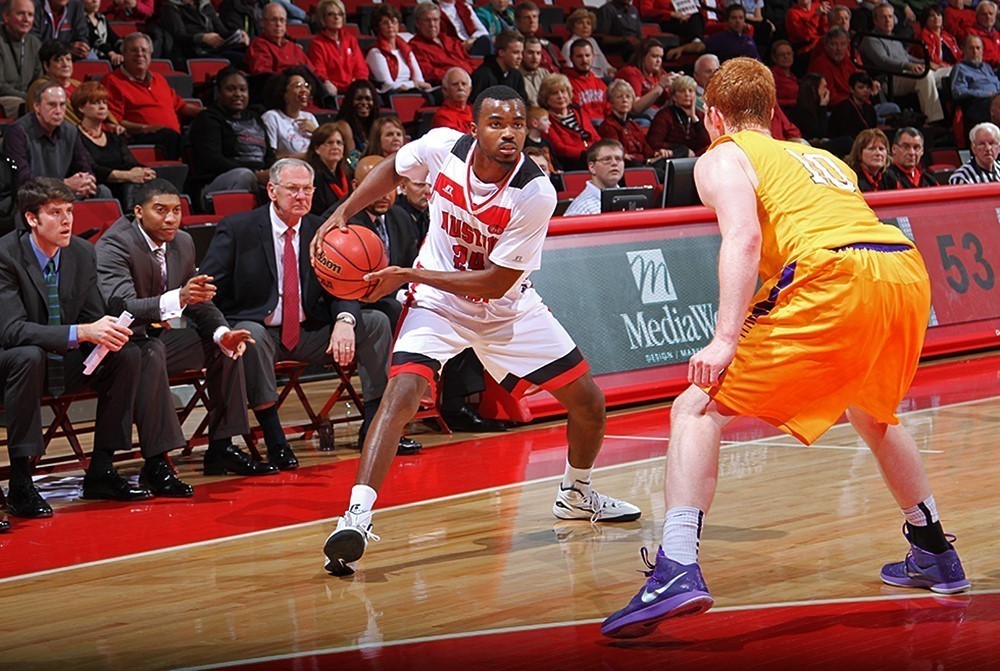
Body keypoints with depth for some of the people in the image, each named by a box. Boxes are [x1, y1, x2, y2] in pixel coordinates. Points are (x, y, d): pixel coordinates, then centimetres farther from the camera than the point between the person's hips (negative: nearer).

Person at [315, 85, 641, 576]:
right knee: (402, 391, -26)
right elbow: (392, 169, 5)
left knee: (588, 402, 5)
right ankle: (357, 514, -30)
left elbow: (499, 281, -25)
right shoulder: (443, 147, -19)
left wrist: (413, 274, -27)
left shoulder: (535, 193, -26)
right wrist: (342, 214, -7)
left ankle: (575, 494, 34)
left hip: (508, 309, 1)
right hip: (439, 302, -1)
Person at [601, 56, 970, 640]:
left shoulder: (723, 158, 14)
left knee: (697, 409, -2)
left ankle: (678, 570, -20)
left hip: (836, 275, -7)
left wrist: (727, 339, -13)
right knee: (872, 413, 35)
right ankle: (935, 554, 43)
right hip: (908, 269, 7)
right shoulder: (821, 157, 35)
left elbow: (744, 237, -5)